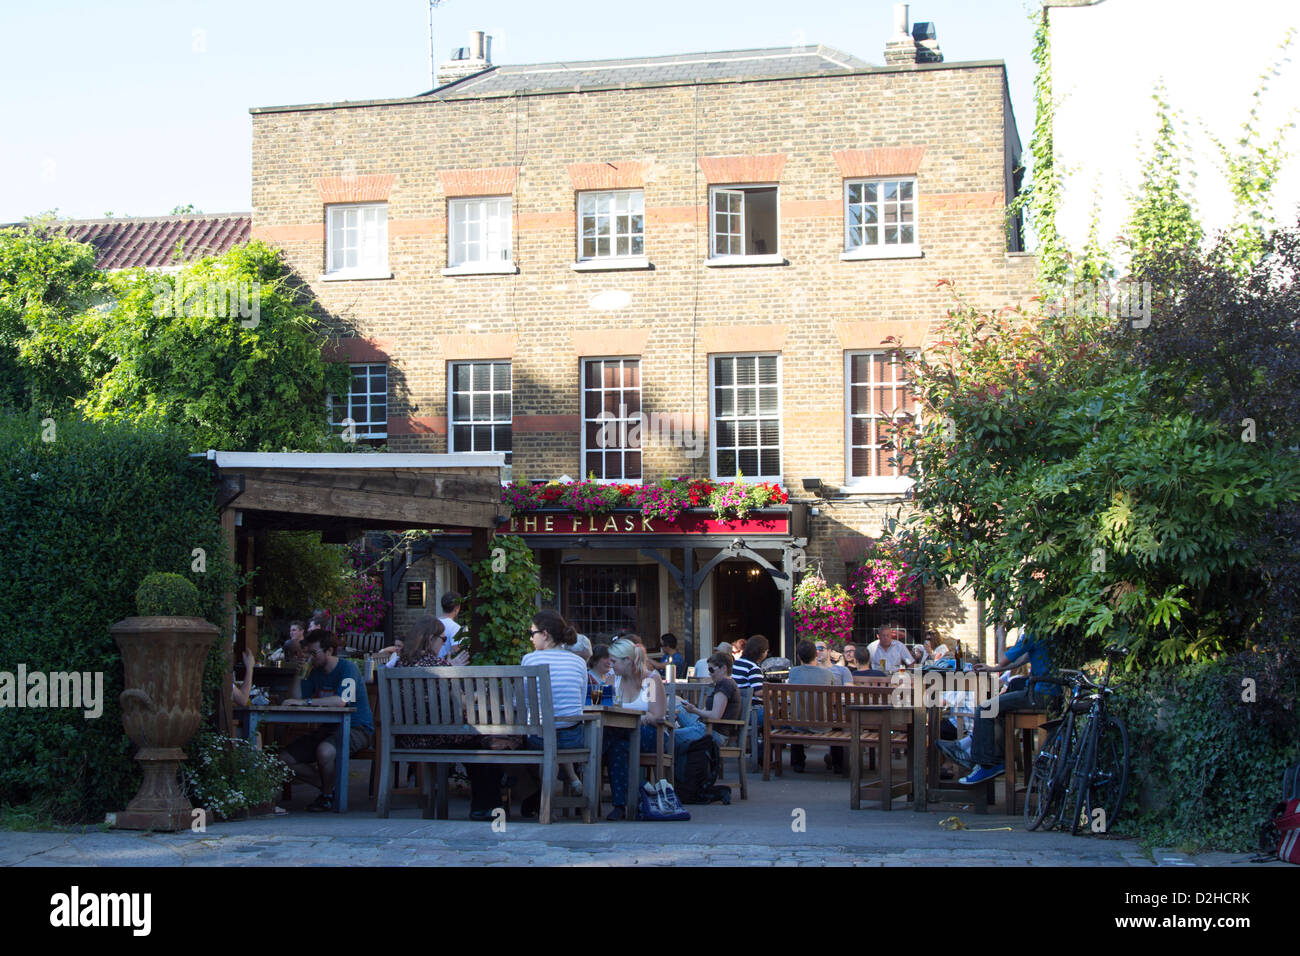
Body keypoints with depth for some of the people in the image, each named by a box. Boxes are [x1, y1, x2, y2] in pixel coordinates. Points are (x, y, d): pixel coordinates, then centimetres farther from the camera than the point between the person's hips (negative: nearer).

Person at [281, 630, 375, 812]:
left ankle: (328, 795, -10)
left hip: (357, 729, -8)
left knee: (324, 751, -38)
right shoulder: (317, 672, 12)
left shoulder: (347, 668, -13)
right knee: (286, 758, -6)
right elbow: (295, 698, 6)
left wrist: (306, 701, -32)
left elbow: (341, 700, -29)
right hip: (329, 728, 8)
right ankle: (329, 788, 6)